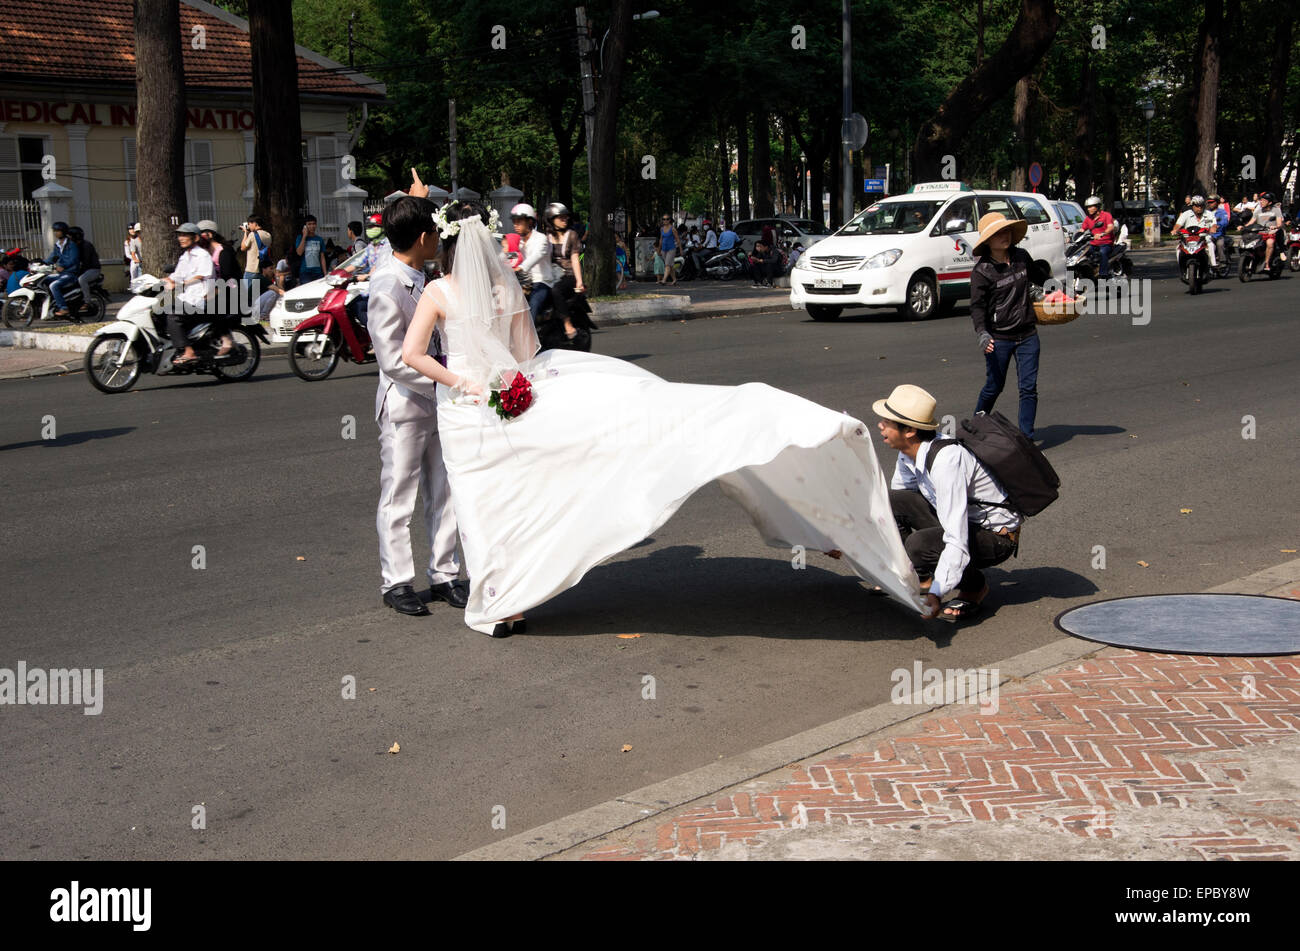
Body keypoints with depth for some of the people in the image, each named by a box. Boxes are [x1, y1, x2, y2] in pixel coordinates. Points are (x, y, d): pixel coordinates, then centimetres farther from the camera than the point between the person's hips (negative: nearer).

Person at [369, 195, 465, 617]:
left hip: (435, 398, 8)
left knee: (443, 492, 12)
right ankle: (396, 582, 13)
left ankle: (444, 574, 21)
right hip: (404, 403, -8)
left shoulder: (419, 277, 7)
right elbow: (394, 361, -23)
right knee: (399, 496, 3)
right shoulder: (387, 289, -21)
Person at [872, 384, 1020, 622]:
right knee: (893, 500, -6)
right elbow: (889, 506, 14)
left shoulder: (946, 460, -33)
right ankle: (921, 578, 9)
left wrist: (936, 593, -44)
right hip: (964, 520, 8)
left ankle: (975, 588, -3)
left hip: (997, 537, -8)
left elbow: (957, 542, -38)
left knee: (919, 545, -32)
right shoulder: (909, 453, -6)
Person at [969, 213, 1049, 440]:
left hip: (1027, 335, 4)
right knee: (994, 386, 7)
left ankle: (1026, 436, 4)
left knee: (1029, 387, -1)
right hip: (998, 338, -4)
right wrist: (982, 334, -30)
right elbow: (977, 306, -15)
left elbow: (1038, 276, 26)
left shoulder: (1021, 257, 4)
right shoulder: (982, 271, -11)